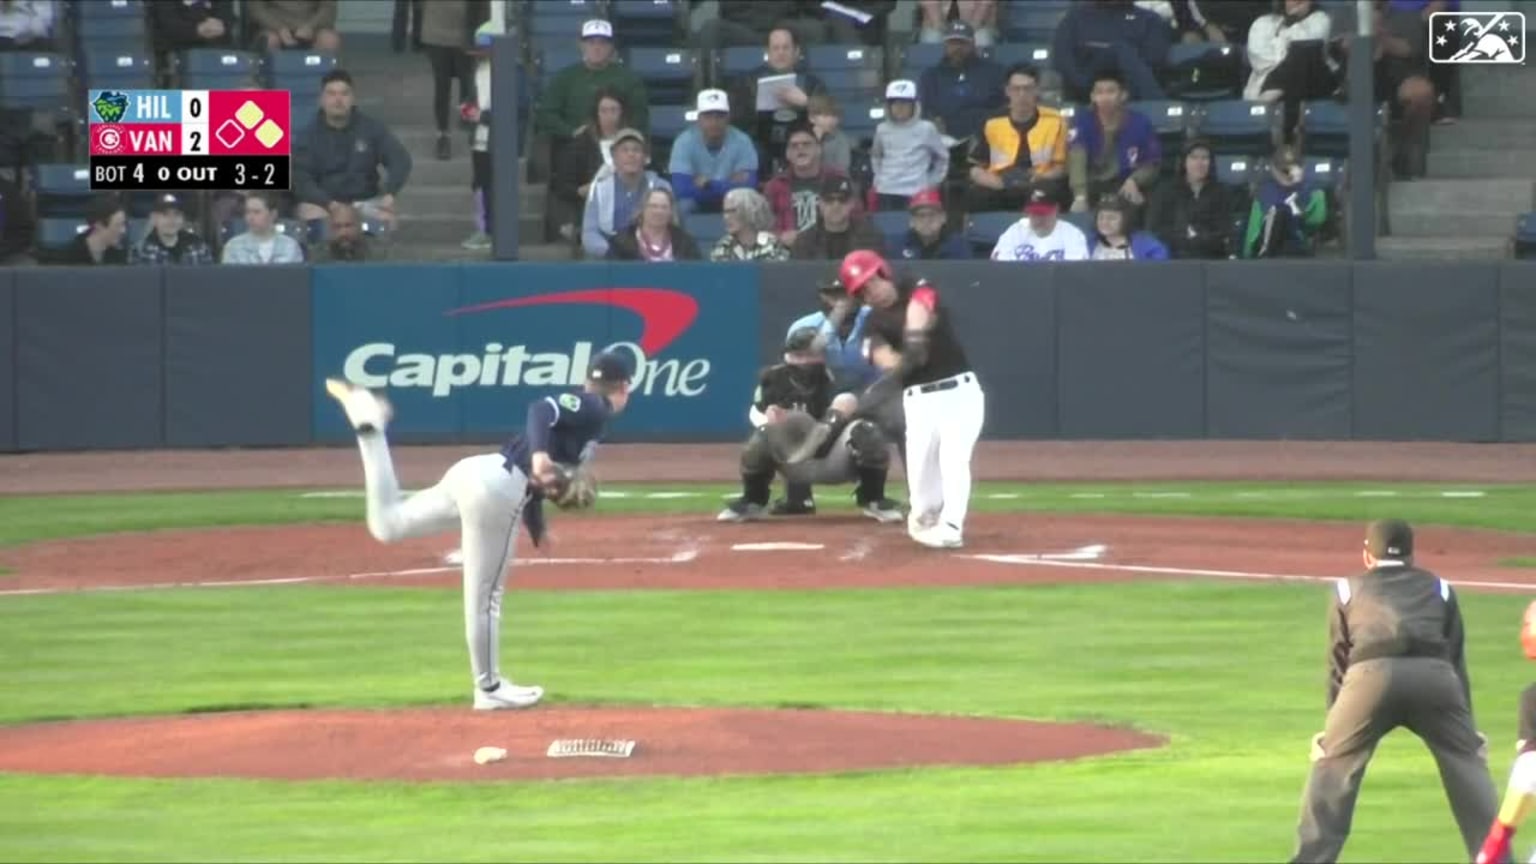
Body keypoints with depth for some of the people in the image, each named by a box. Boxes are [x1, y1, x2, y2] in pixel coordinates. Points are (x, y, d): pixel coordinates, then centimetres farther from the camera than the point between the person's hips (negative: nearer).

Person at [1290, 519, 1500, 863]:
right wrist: (1468, 728, 32)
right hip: (1435, 676, 1)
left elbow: (1339, 663, 29)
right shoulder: (1439, 589, 32)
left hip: (1371, 674, -1)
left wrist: (1332, 727, 34)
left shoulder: (1347, 589, 30)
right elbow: (1457, 659, 30)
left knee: (1332, 767, 11)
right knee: (1468, 762, 14)